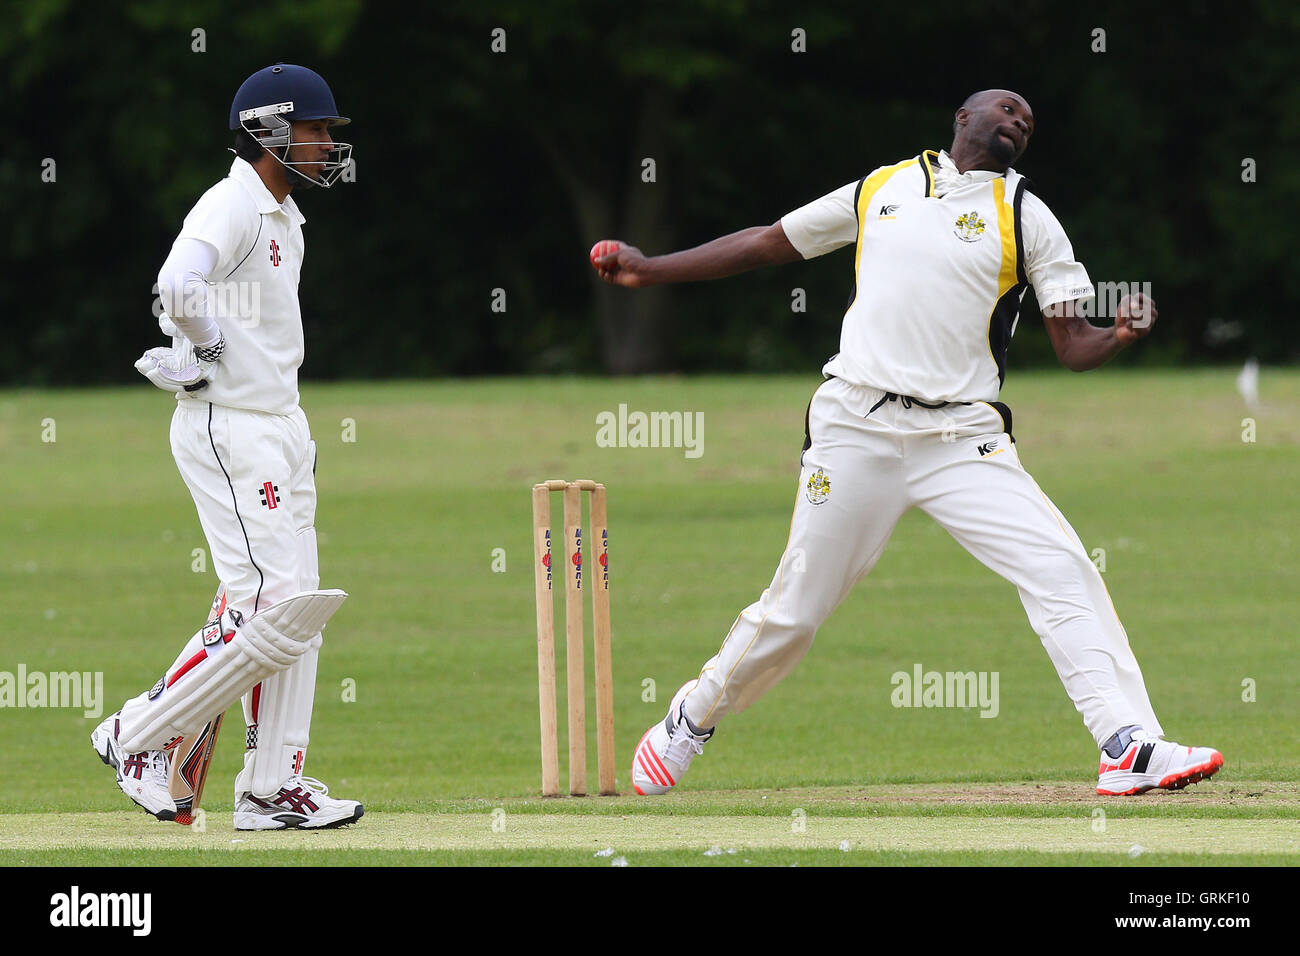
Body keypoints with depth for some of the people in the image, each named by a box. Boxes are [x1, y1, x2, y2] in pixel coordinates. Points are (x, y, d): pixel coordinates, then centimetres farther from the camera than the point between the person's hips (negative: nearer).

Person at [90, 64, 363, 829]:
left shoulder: (285, 218, 17)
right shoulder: (231, 206, -15)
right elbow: (179, 286, -33)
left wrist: (191, 358, 1)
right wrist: (209, 344, -15)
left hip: (281, 428, 10)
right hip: (228, 429, -10)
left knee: (297, 614, 8)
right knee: (270, 609, -13)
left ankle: (273, 788, 10)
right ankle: (140, 736, -1)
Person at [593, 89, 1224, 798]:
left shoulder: (1025, 216, 9)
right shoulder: (881, 189, 14)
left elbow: (1073, 347, 4)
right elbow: (767, 244, 23)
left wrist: (1121, 335, -19)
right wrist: (650, 270, 20)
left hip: (963, 440, 0)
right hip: (856, 430, 0)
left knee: (1061, 569, -18)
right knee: (796, 606, 2)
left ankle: (1128, 747, -22)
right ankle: (691, 719, 26)